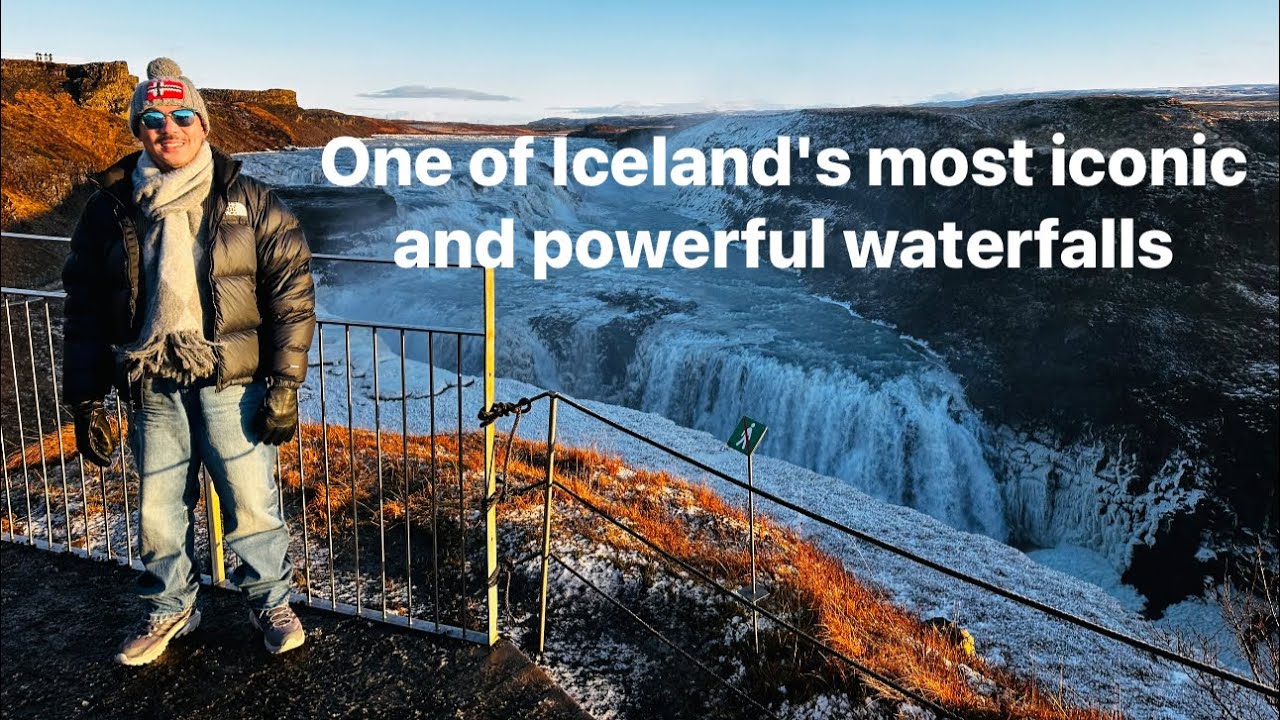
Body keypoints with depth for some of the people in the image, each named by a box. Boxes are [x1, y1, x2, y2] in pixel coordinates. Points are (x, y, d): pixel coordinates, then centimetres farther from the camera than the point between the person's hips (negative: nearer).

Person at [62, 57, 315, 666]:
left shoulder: (249, 202, -2)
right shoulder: (110, 208, 5)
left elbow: (291, 293, -4)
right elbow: (84, 307, 9)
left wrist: (283, 385, -9)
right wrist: (85, 400, 6)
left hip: (232, 384, -2)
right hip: (152, 388, 3)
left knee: (251, 501, 4)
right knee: (158, 509, 14)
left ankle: (270, 600, 27)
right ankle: (168, 609, 36)